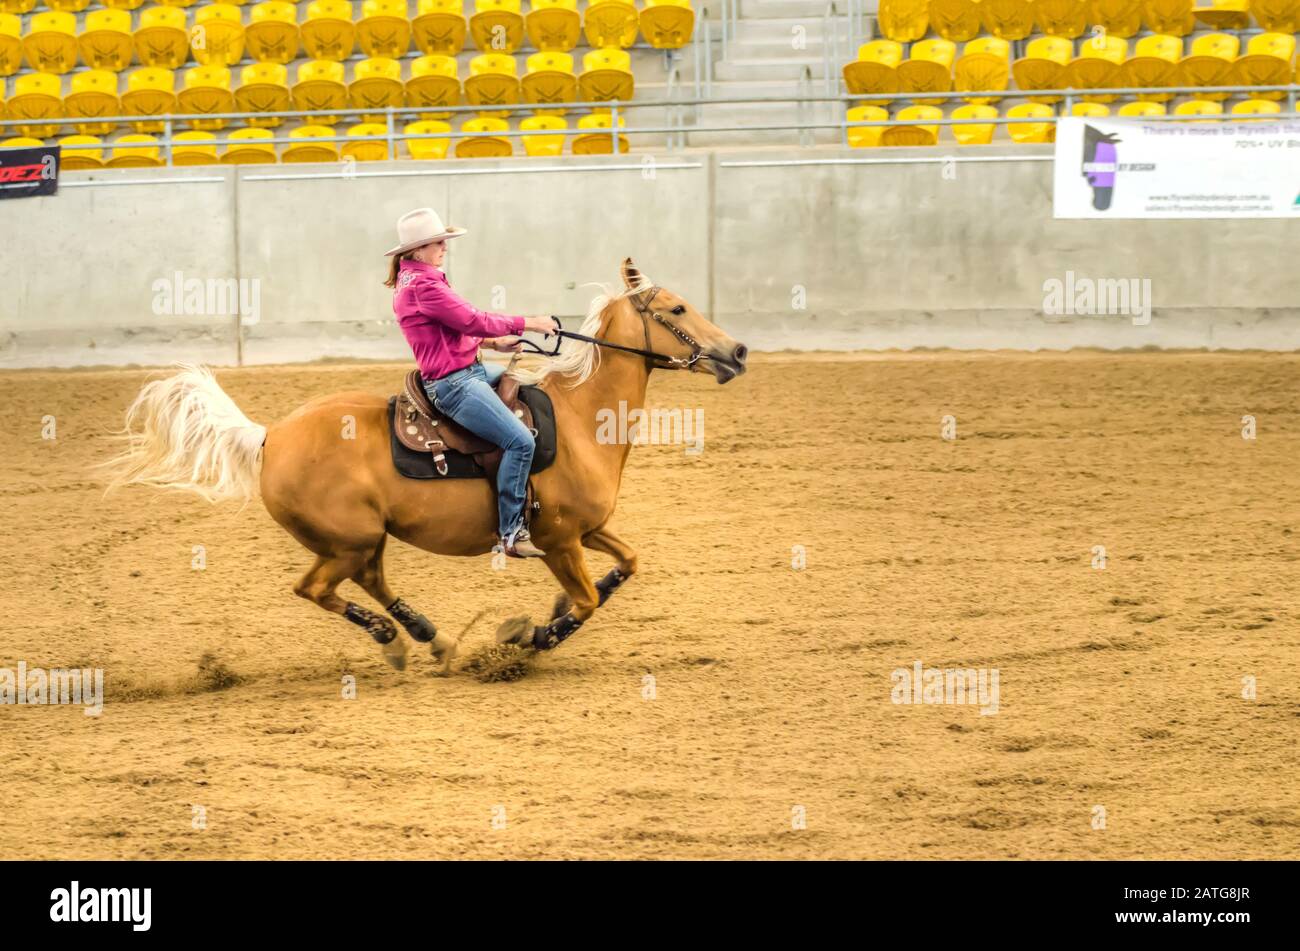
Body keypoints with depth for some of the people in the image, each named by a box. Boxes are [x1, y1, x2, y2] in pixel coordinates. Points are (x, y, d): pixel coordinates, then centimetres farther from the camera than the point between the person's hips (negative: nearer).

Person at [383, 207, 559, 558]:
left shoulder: (413, 280, 14)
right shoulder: (423, 286, -19)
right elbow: (472, 320, -19)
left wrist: (494, 342, 12)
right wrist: (526, 324, -11)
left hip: (469, 369, 12)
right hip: (453, 383, -12)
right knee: (520, 440, -20)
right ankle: (512, 532, -17)